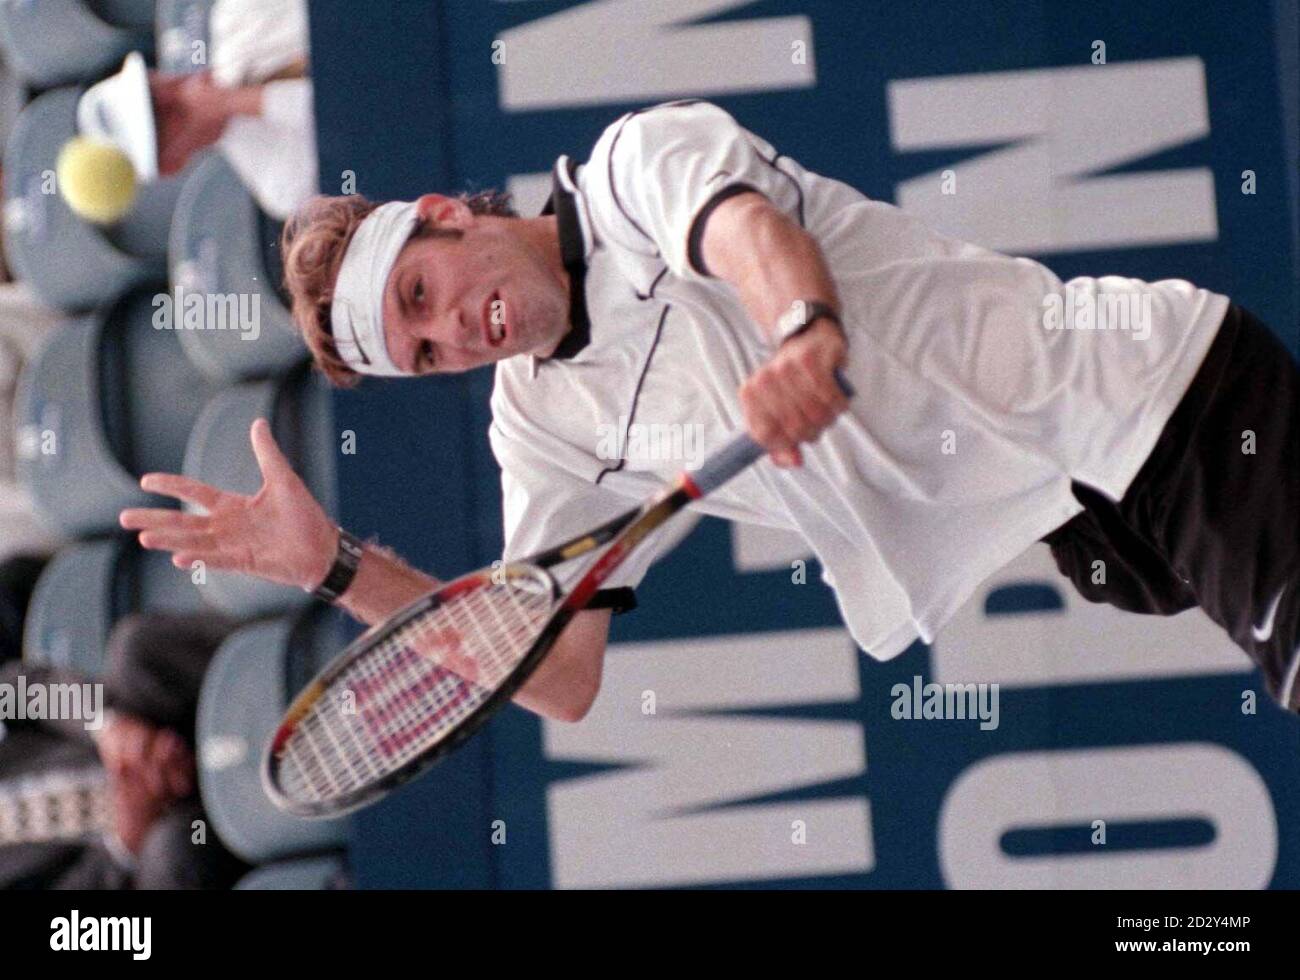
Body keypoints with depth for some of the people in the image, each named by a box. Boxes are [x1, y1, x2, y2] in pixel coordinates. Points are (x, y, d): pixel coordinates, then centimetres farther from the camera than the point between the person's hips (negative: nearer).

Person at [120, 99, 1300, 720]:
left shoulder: (644, 156, -5)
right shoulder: (549, 429, 11)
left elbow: (743, 223, -28)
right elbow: (562, 675, 4)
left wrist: (801, 327, -52)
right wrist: (336, 565, -5)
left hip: (1138, 383, -5)